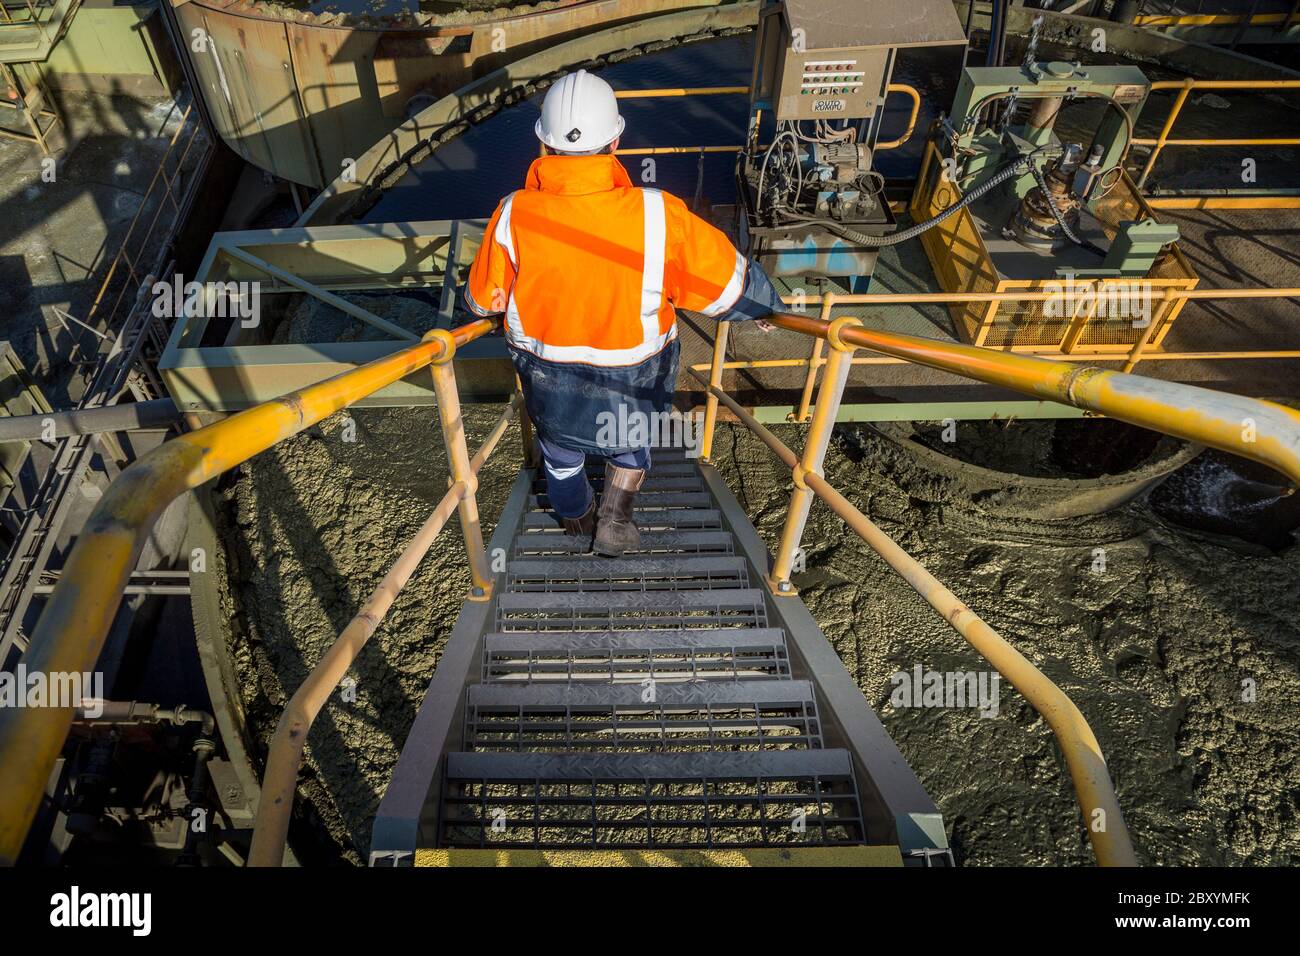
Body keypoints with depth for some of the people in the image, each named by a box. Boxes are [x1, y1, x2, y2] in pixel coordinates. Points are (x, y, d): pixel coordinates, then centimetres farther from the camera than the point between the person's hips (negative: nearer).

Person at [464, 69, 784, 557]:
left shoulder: (512, 215, -22)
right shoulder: (657, 214, -29)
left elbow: (483, 298, -4)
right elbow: (729, 282, -17)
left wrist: (494, 308, 21)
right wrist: (766, 307, 5)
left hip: (547, 375, 2)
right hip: (631, 379, -1)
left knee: (559, 444, 32)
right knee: (631, 441, 34)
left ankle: (576, 516, 56)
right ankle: (614, 522, 32)